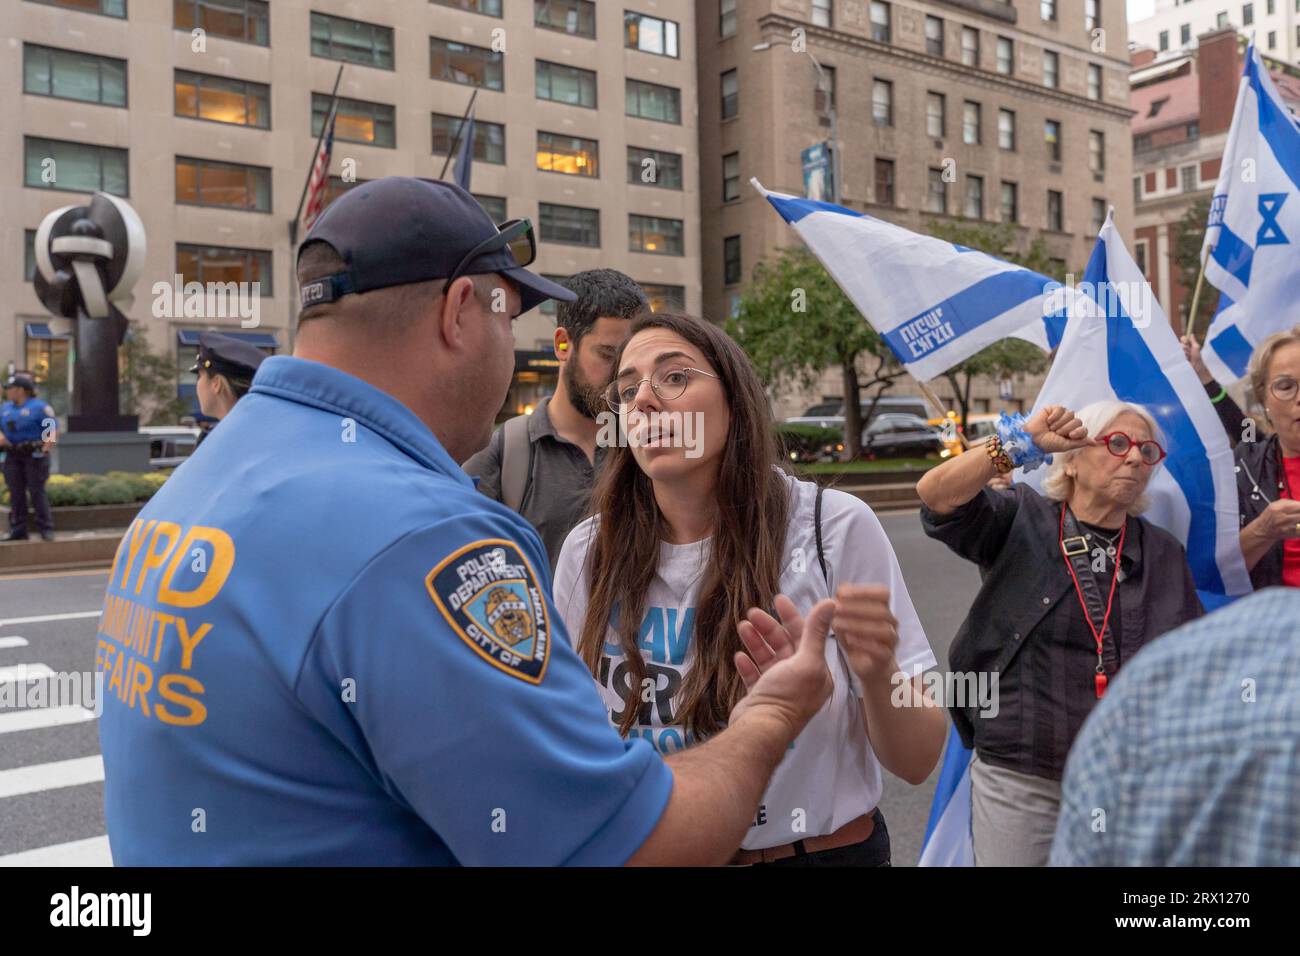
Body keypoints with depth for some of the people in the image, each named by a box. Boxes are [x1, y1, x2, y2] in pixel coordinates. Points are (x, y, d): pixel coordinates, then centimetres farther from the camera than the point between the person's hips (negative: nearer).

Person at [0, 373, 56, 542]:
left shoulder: (39, 406, -5)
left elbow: (53, 428, -8)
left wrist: (46, 447, -20)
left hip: (34, 456, -6)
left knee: (37, 492, -5)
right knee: (16, 493, 7)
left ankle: (46, 529, 0)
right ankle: (17, 530, 12)